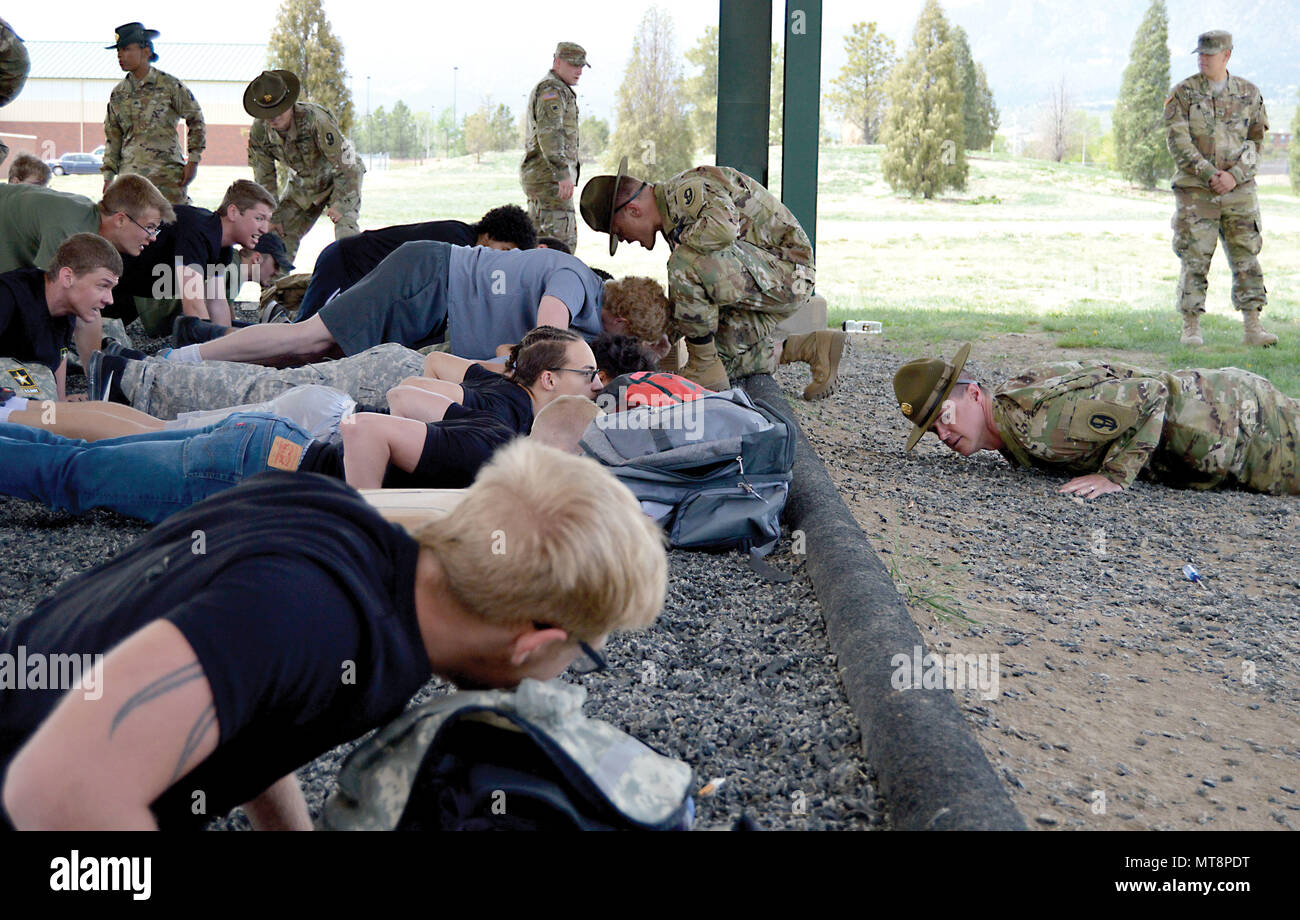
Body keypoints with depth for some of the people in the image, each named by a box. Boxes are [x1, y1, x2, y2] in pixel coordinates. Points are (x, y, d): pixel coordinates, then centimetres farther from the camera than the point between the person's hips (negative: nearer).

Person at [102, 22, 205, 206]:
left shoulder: (169, 85, -1)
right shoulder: (118, 94, 12)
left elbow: (196, 121, 5)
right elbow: (113, 138, 17)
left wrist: (193, 161, -1)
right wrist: (108, 176, 11)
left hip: (168, 173, -4)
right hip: (130, 174, 4)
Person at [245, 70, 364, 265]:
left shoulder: (315, 119, -37)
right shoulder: (259, 131, -19)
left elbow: (346, 164, -31)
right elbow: (263, 178, -5)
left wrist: (340, 203, -27)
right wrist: (272, 217, -4)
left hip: (338, 178, -5)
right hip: (302, 184, 5)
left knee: (345, 227, -27)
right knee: (280, 233, 0)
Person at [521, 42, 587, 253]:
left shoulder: (560, 91, 25)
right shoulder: (551, 89, -10)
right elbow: (549, 132, -23)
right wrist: (563, 173, -32)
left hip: (537, 178, 11)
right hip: (549, 178, -11)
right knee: (563, 240, -14)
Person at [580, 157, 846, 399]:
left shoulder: (687, 187, -17)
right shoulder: (674, 213, 15)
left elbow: (723, 227, -39)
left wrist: (681, 241, -18)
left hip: (787, 272, -11)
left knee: (686, 262, -27)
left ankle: (705, 367, -13)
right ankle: (813, 347, 15)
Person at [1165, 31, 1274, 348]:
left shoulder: (1249, 93, 7)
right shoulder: (1182, 93, 0)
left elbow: (1256, 141, 5)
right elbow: (1178, 142, -8)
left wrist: (1235, 176, -11)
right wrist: (1211, 175, -16)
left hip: (1239, 190, 2)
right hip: (1195, 191, -2)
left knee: (1247, 257, 1)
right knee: (1194, 260, -1)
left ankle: (1252, 327, 4)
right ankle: (1191, 328, 6)